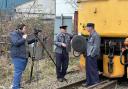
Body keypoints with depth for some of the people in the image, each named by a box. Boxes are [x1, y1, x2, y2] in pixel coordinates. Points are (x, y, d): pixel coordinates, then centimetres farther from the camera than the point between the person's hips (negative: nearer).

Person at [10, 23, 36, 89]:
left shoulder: (22, 35, 17)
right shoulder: (14, 34, -9)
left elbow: (27, 42, 26)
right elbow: (16, 43, -23)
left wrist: (34, 39, 15)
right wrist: (23, 39, -14)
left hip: (24, 56, 9)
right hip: (18, 56, -9)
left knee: (20, 71, 14)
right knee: (18, 72, -10)